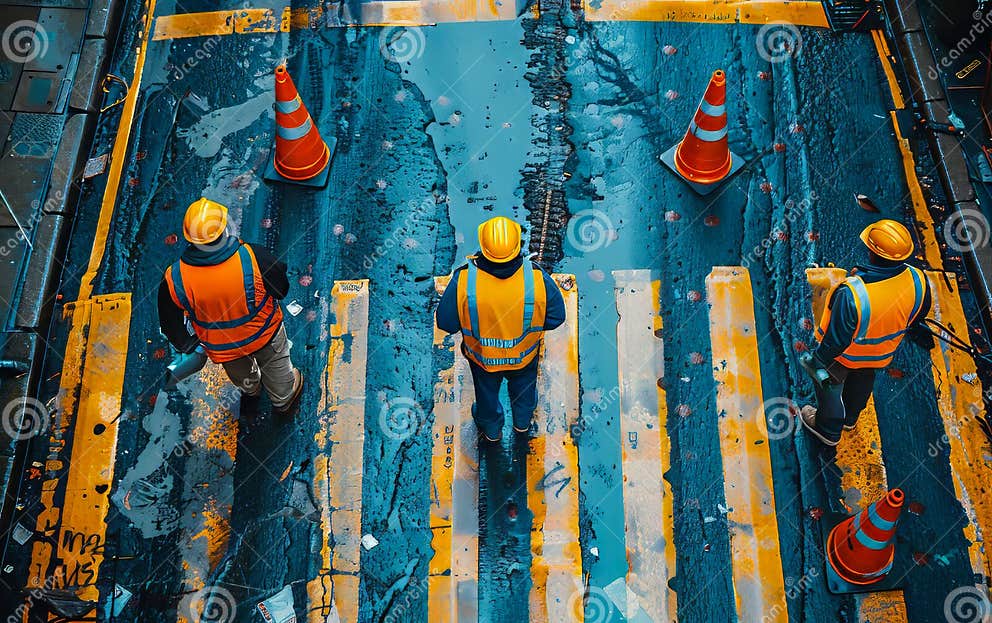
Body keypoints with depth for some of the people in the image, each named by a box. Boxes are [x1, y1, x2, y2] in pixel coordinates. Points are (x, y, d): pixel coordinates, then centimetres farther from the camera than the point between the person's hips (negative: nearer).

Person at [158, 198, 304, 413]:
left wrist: (187, 346, 9)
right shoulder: (253, 257, -36)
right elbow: (281, 289, -16)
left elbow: (171, 324, -12)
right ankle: (283, 398, 62)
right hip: (263, 333, -2)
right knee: (275, 364, 32)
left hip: (220, 346, 2)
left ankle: (250, 388, 70)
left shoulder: (175, 279, -29)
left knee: (240, 373, 36)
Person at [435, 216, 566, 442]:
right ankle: (523, 421, 65)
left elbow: (446, 323, -21)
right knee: (523, 386, 35)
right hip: (524, 354, 0)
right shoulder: (538, 278, -33)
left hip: (481, 354, 0)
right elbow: (555, 318, -17)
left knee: (486, 391, 33)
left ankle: (491, 429, 63)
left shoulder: (463, 280, -35)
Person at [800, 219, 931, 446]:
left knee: (830, 383, 25)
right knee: (862, 380, 34)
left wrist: (819, 360, -14)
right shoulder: (918, 280, -27)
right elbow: (920, 314, -4)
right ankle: (850, 417, 62)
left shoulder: (852, 294, -46)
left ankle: (829, 429, 50)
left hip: (845, 354, -5)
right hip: (882, 354, 5)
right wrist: (904, 328, 17)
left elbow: (836, 339, -32)